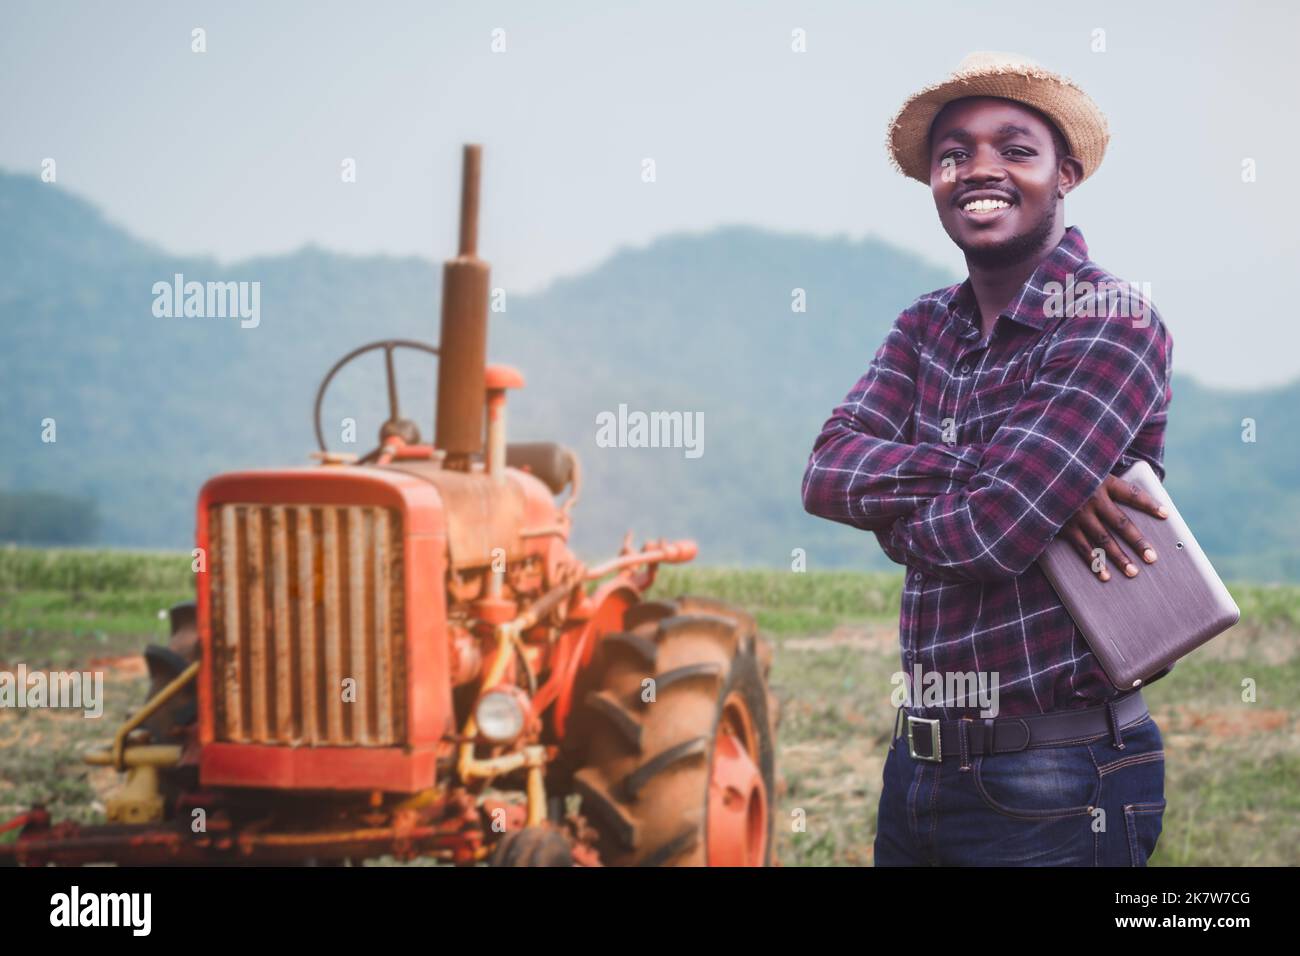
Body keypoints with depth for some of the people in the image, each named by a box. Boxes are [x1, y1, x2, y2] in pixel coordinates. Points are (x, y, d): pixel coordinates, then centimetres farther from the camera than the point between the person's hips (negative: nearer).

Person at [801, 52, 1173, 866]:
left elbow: (981, 534, -21)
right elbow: (825, 475, -7)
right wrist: (977, 475, -20)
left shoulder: (1112, 325, -13)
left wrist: (889, 489, -3)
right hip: (920, 763, 7)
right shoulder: (927, 327, 9)